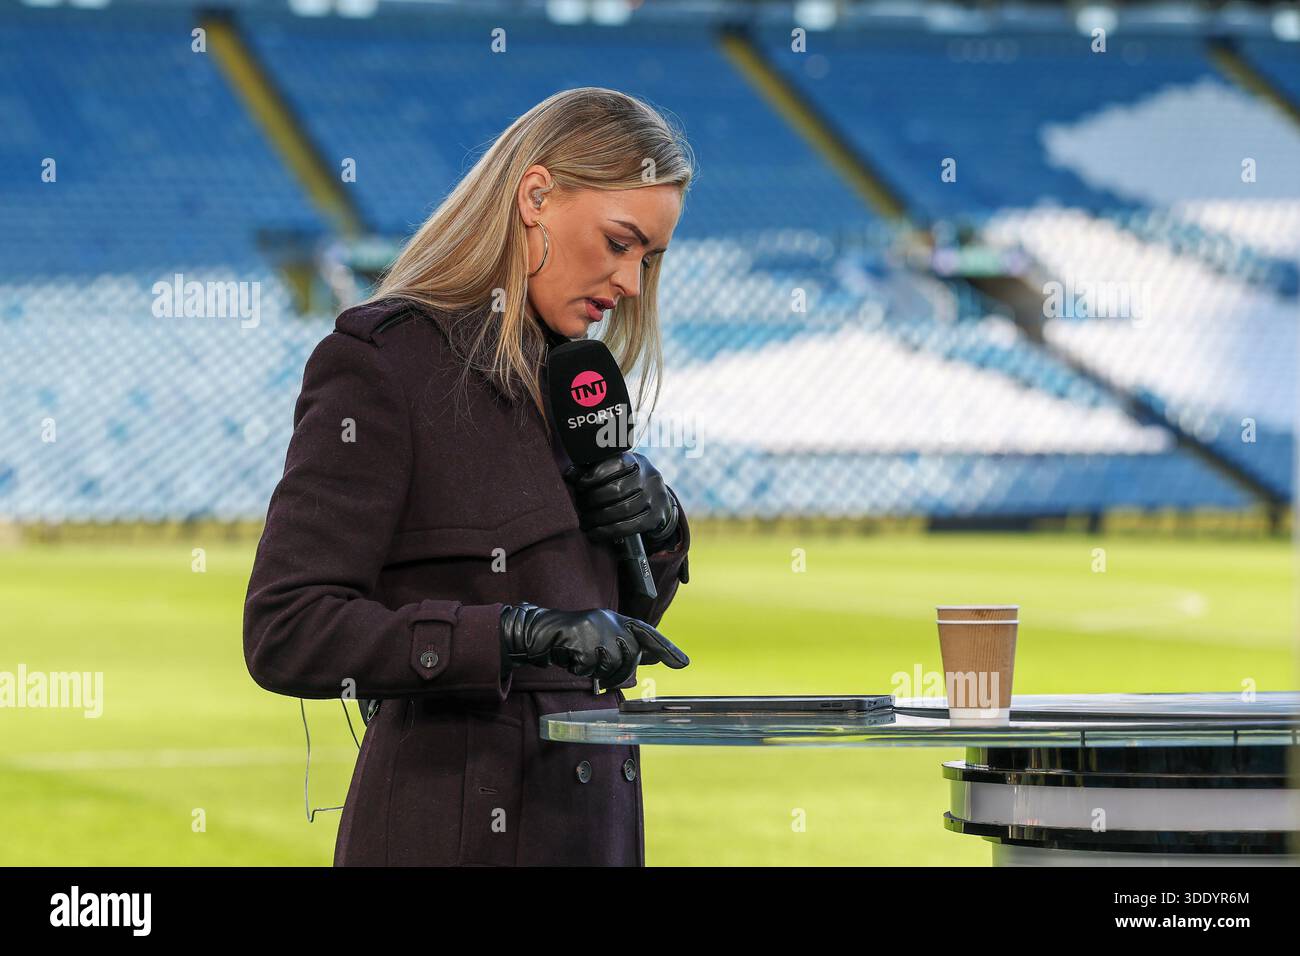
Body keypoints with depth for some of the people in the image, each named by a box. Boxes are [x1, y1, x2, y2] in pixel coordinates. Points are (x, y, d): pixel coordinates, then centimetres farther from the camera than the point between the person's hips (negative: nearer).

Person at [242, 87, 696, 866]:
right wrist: (517, 633, -27)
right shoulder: (380, 363, -10)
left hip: (590, 822, 7)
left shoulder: (562, 377, 13)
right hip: (458, 830, -7)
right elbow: (285, 634, -19)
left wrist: (659, 535, 0)